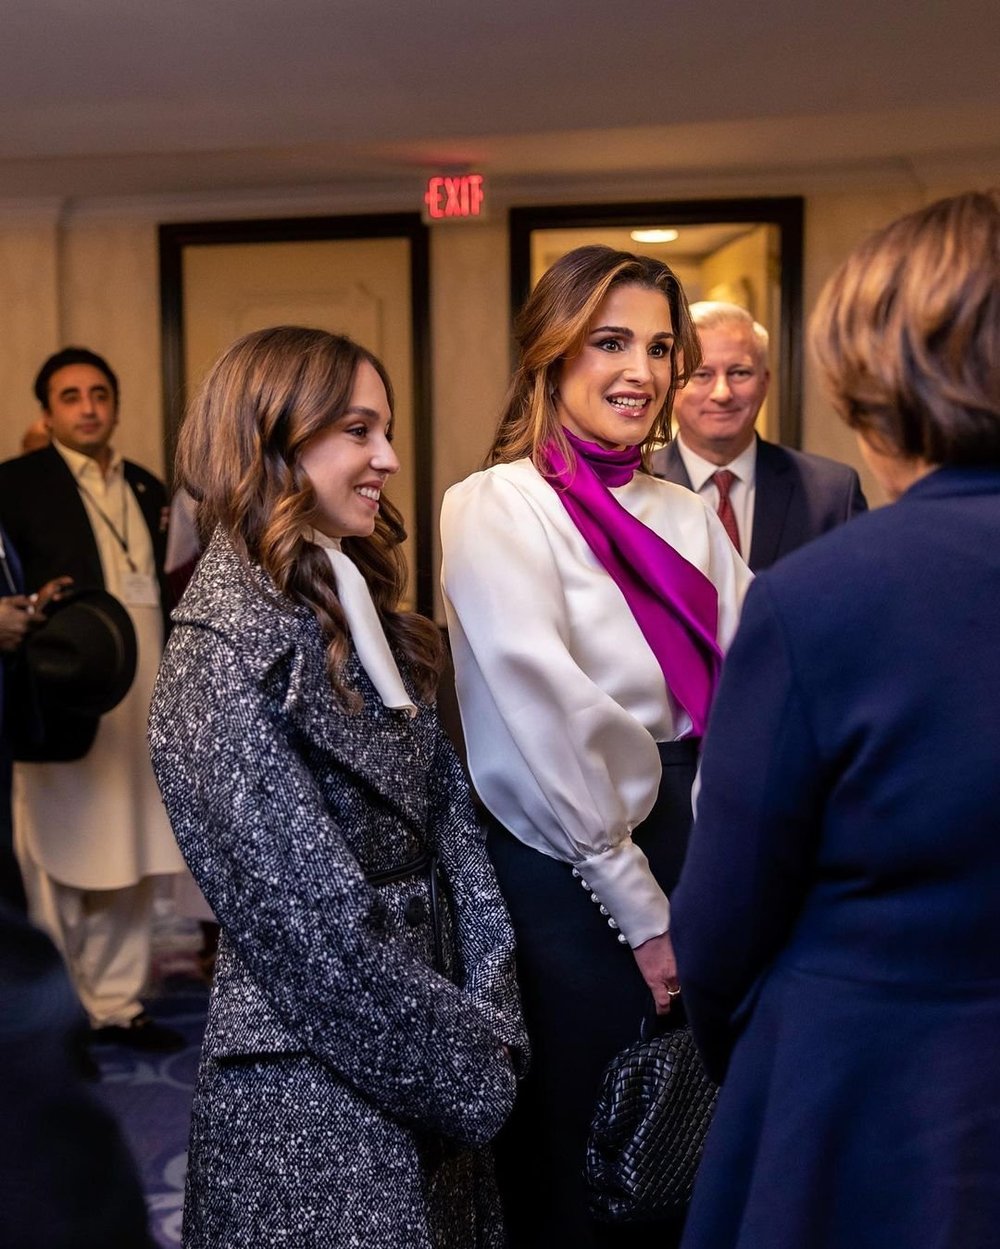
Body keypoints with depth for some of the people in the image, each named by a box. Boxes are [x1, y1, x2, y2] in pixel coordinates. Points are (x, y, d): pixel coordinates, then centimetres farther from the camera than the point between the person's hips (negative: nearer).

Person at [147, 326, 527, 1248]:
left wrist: (486, 1024, -3)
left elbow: (446, 815, 5)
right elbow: (313, 924, -20)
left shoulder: (359, 608, 6)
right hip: (318, 1093, -7)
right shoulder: (233, 643, -19)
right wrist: (467, 1066, -10)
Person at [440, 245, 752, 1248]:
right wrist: (640, 912, -14)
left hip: (698, 858, 6)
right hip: (569, 874, -5)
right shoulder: (497, 507, -11)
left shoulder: (687, 517, 7)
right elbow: (551, 731, -17)